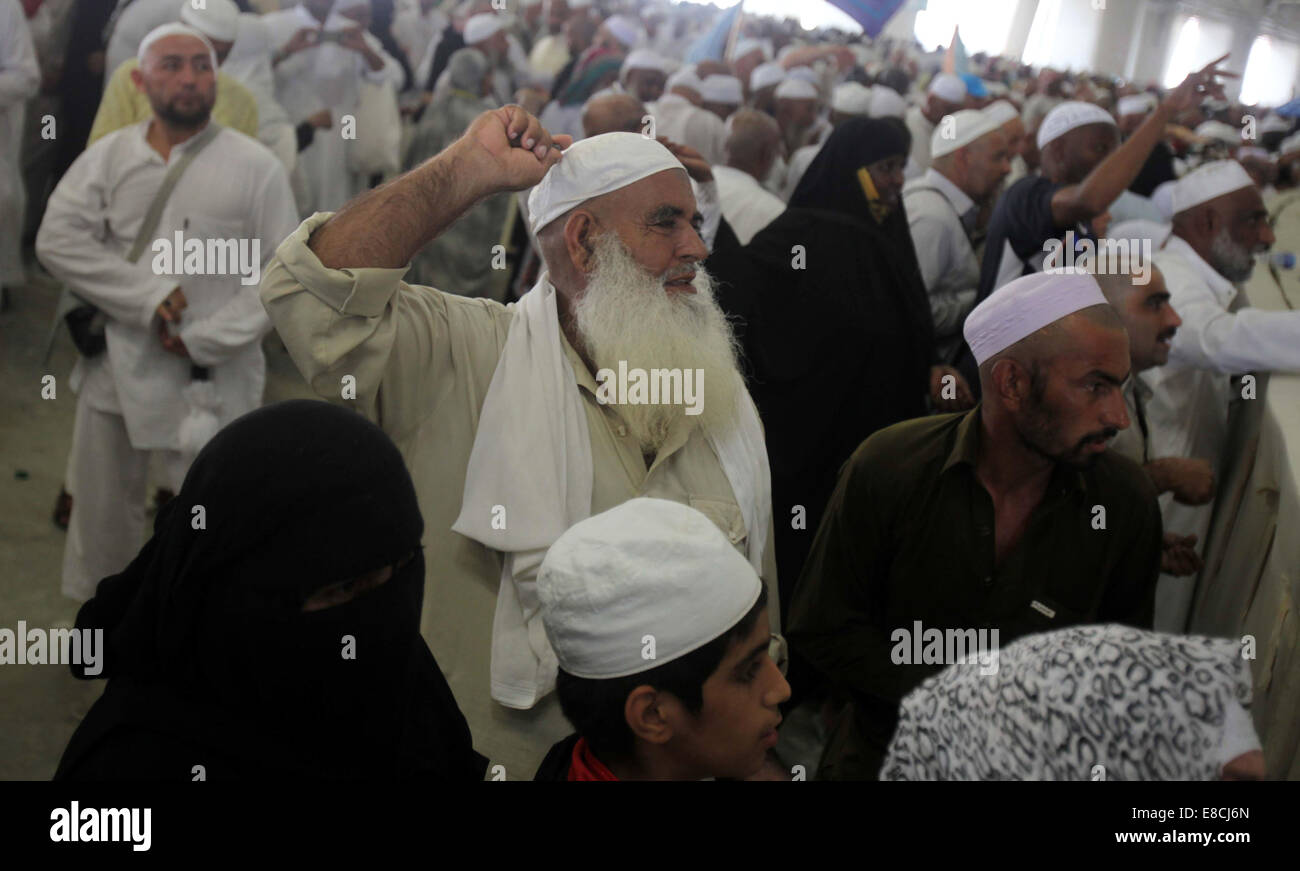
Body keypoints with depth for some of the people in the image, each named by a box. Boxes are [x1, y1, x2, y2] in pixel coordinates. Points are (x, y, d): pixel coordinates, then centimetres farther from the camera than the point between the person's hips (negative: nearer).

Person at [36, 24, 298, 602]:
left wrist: (208, 338, -14)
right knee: (101, 508, 17)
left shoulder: (255, 166, -4)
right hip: (116, 365, 3)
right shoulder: (108, 156, 4)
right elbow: (57, 239, -6)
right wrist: (146, 296, -17)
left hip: (211, 375, -3)